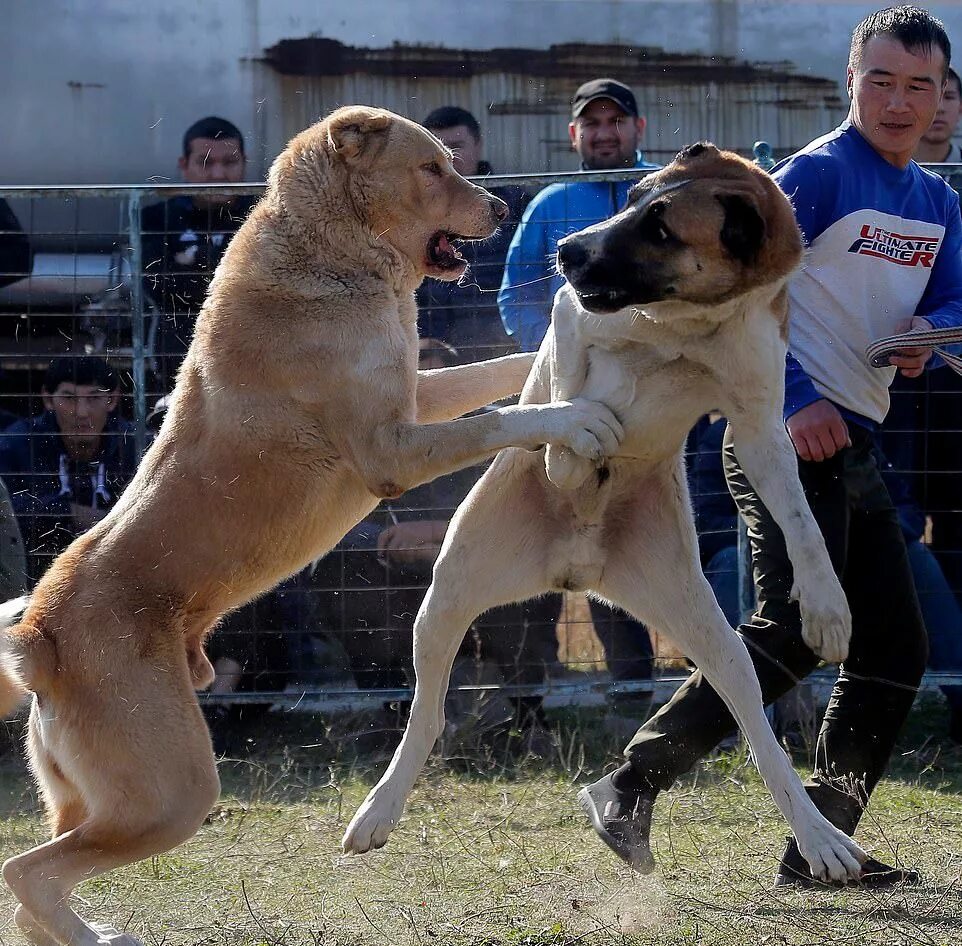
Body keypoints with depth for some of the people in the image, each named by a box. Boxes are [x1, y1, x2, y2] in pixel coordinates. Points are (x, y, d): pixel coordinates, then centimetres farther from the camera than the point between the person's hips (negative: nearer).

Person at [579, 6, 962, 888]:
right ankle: (630, 788, -17)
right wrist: (797, 401, -25)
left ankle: (820, 847, 11)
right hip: (787, 436, -9)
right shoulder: (818, 174, -10)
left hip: (854, 444, 9)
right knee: (793, 631, -20)